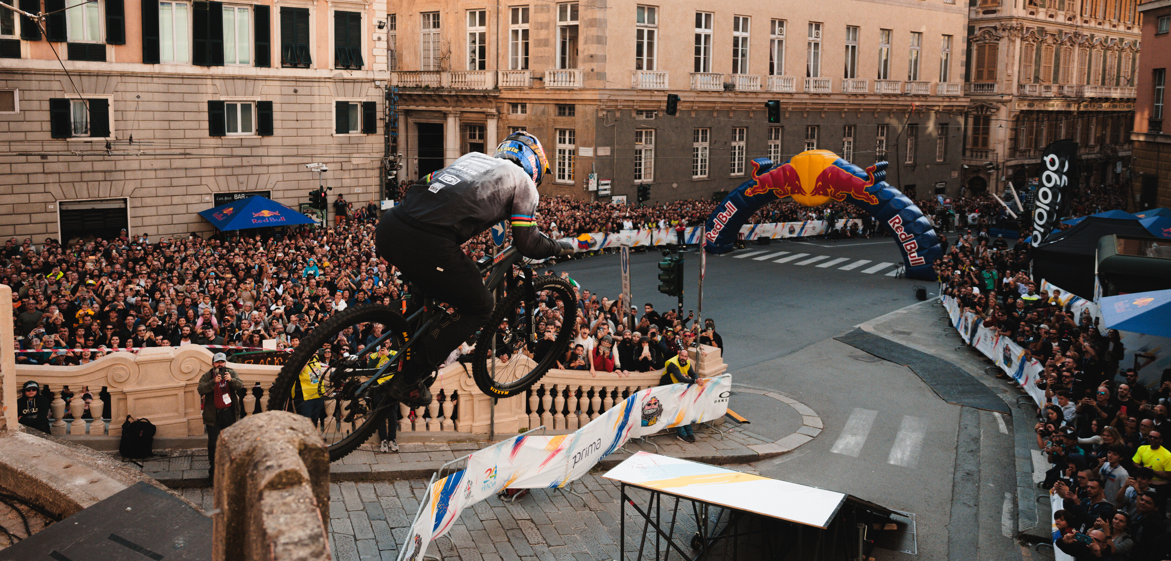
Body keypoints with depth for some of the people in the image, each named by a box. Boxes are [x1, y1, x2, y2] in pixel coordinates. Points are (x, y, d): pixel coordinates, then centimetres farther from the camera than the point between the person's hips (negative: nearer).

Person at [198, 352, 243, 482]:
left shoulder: (232, 373, 4)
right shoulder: (207, 376, -1)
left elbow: (240, 385, -10)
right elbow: (201, 389, -16)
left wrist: (231, 380, -29)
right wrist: (214, 382, -30)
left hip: (230, 413, 1)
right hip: (213, 415, -1)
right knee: (213, 443, 1)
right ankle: (213, 470, 9)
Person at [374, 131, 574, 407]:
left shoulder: (473, 156, 30)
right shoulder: (522, 181, 14)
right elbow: (529, 245, 10)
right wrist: (560, 247, 29)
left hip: (388, 228, 7)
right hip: (427, 246, -7)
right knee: (479, 309, 15)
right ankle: (406, 381, 11)